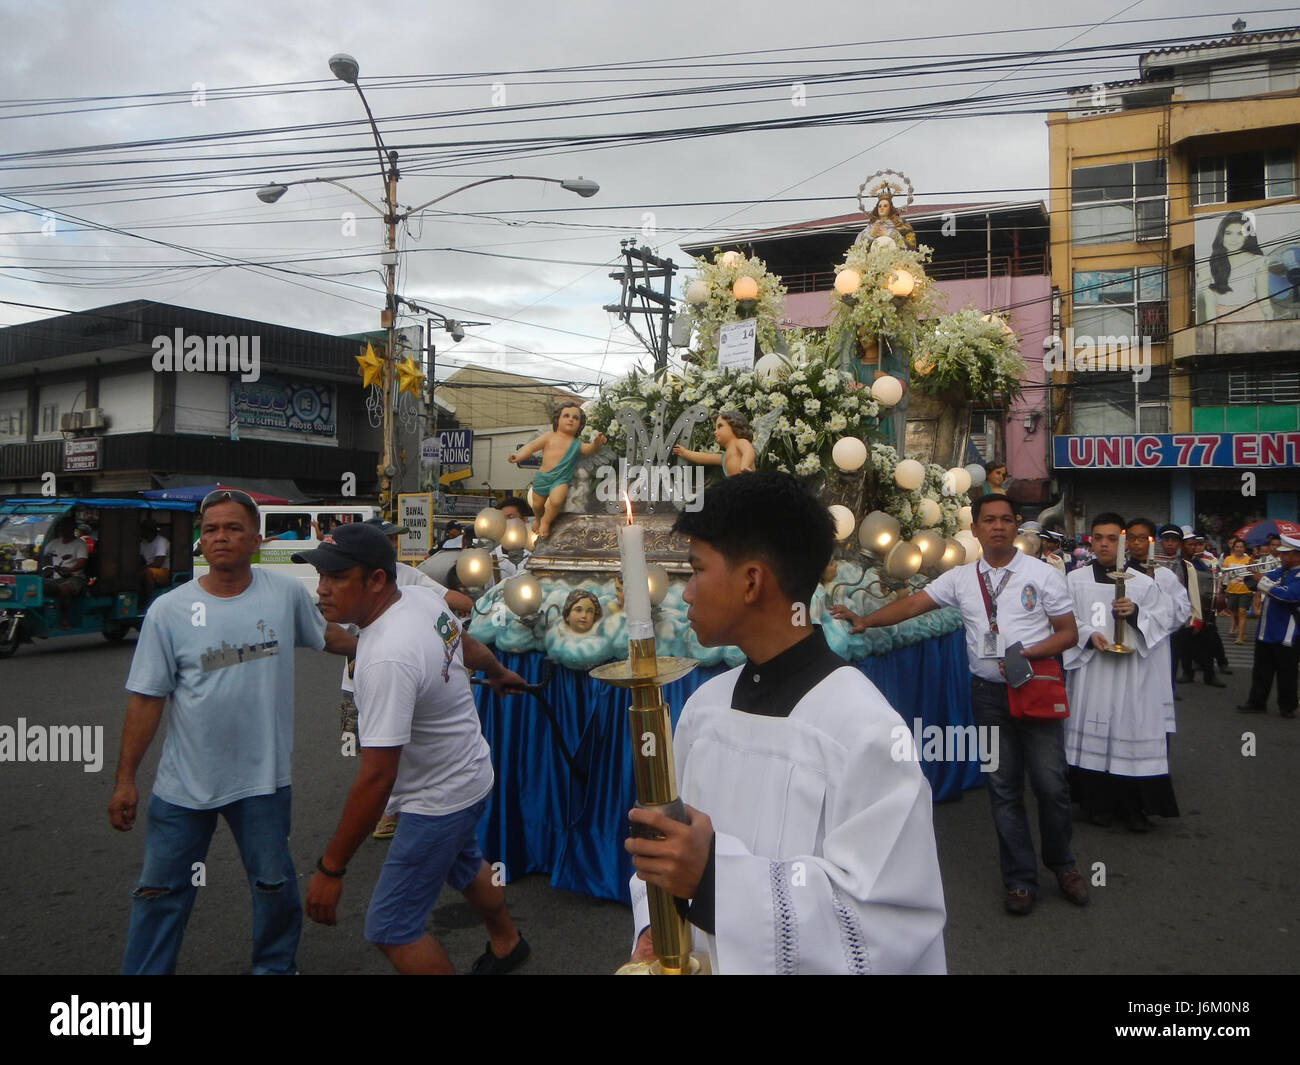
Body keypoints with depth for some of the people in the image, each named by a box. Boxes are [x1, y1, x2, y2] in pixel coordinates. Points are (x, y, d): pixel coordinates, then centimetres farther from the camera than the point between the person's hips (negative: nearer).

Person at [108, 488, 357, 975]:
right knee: (161, 890, 12)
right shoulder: (168, 610, -8)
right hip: (183, 784, 0)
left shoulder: (287, 593, -6)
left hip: (262, 778, 1)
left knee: (274, 884, 16)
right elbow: (146, 700, -5)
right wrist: (124, 779, -4)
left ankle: (275, 964, 40)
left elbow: (326, 635, 14)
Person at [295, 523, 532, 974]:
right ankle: (507, 945, 58)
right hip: (473, 772, 10)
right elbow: (467, 645, 13)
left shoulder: (386, 659, -35)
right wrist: (500, 674, 34)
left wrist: (330, 868, -25)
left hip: (439, 799, -10)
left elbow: (376, 777, -33)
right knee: (463, 864, 34)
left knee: (391, 929, 2)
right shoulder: (424, 597, -9)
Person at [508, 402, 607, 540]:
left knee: (556, 500, -26)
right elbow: (532, 446, -3)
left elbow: (589, 449, -6)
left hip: (561, 479, -1)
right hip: (543, 477, 1)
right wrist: (518, 455, -20)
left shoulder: (576, 444, 7)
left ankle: (546, 521, 3)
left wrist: (596, 443, -29)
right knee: (537, 505, 11)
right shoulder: (549, 437, 4)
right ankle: (538, 518, 49)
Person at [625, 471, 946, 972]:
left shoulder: (866, 729, -24)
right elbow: (672, 841, 4)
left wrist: (718, 874, -34)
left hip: (794, 961, -5)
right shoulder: (705, 704, -3)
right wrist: (656, 927, -13)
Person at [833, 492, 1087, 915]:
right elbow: (914, 603, 2)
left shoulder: (1042, 574, -1)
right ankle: (1020, 880, 20)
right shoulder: (961, 579, 6)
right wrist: (866, 620, -9)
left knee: (1050, 783, 1)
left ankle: (1060, 863, 27)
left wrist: (1026, 654, -16)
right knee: (1003, 788, 8)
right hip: (989, 692, 2)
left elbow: (1068, 632, 0)